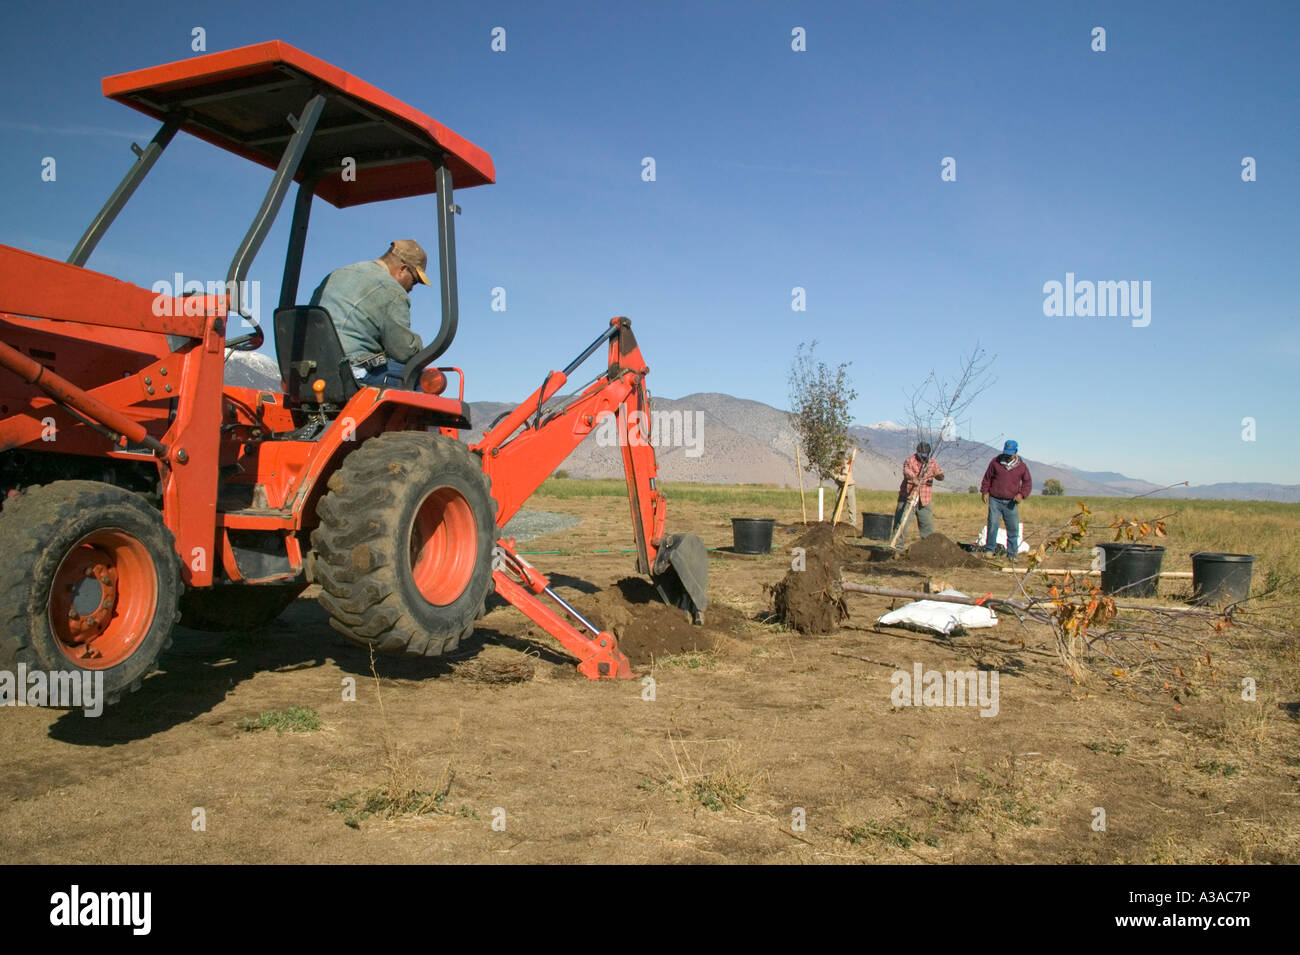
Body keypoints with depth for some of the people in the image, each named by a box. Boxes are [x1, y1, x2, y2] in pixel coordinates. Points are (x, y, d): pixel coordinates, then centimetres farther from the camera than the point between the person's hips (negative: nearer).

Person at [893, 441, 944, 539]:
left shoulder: (933, 463, 10)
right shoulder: (910, 461, -3)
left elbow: (941, 476, 1)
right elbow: (907, 471, -22)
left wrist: (939, 475, -25)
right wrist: (913, 478, -45)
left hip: (924, 501, 3)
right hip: (907, 498, -3)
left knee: (928, 526, 8)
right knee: (900, 523, -5)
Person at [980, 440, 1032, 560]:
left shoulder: (1021, 466, 5)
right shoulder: (995, 462, 3)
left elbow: (1027, 483, 11)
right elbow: (987, 478, 11)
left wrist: (1022, 494, -5)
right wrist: (984, 492, 1)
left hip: (1011, 503, 1)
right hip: (995, 500, -1)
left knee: (1013, 528, 1)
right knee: (992, 525, -10)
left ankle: (1011, 554, 10)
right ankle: (989, 550, 2)